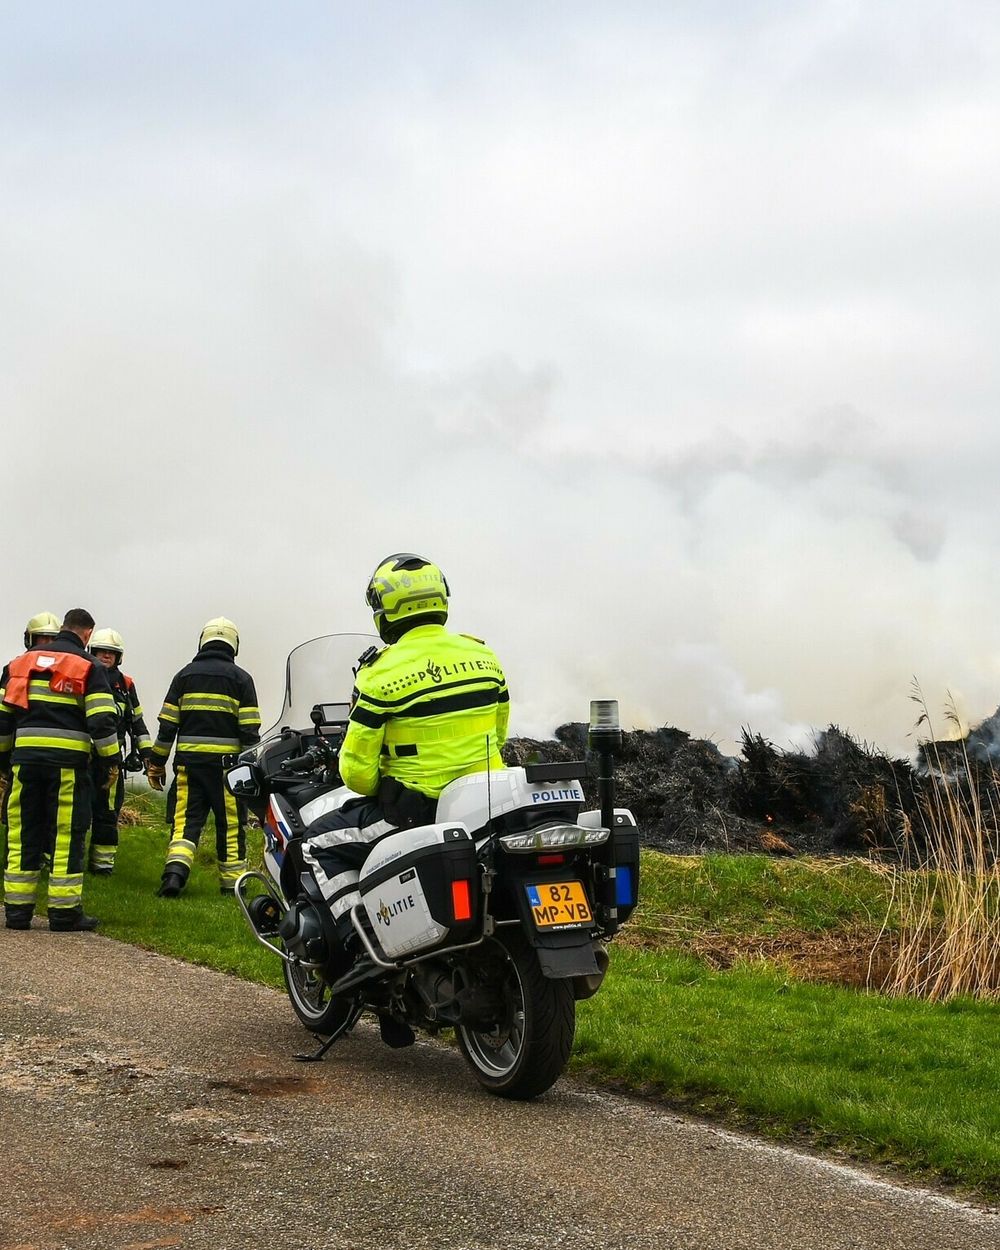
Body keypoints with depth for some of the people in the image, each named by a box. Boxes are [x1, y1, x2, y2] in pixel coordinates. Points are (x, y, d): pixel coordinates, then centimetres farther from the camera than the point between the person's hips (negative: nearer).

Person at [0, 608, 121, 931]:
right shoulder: (88, 666, 1)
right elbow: (102, 720, -7)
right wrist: (112, 760, 0)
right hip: (67, 761, -4)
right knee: (67, 834, 0)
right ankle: (65, 911, 0)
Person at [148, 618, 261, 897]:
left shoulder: (185, 675, 9)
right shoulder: (240, 678, 3)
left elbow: (167, 725, 6)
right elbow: (250, 730, -3)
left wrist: (156, 764, 11)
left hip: (189, 759, 1)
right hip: (227, 763, -1)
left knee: (185, 819, 2)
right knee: (230, 822, 8)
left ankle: (175, 868, -20)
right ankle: (232, 881, 15)